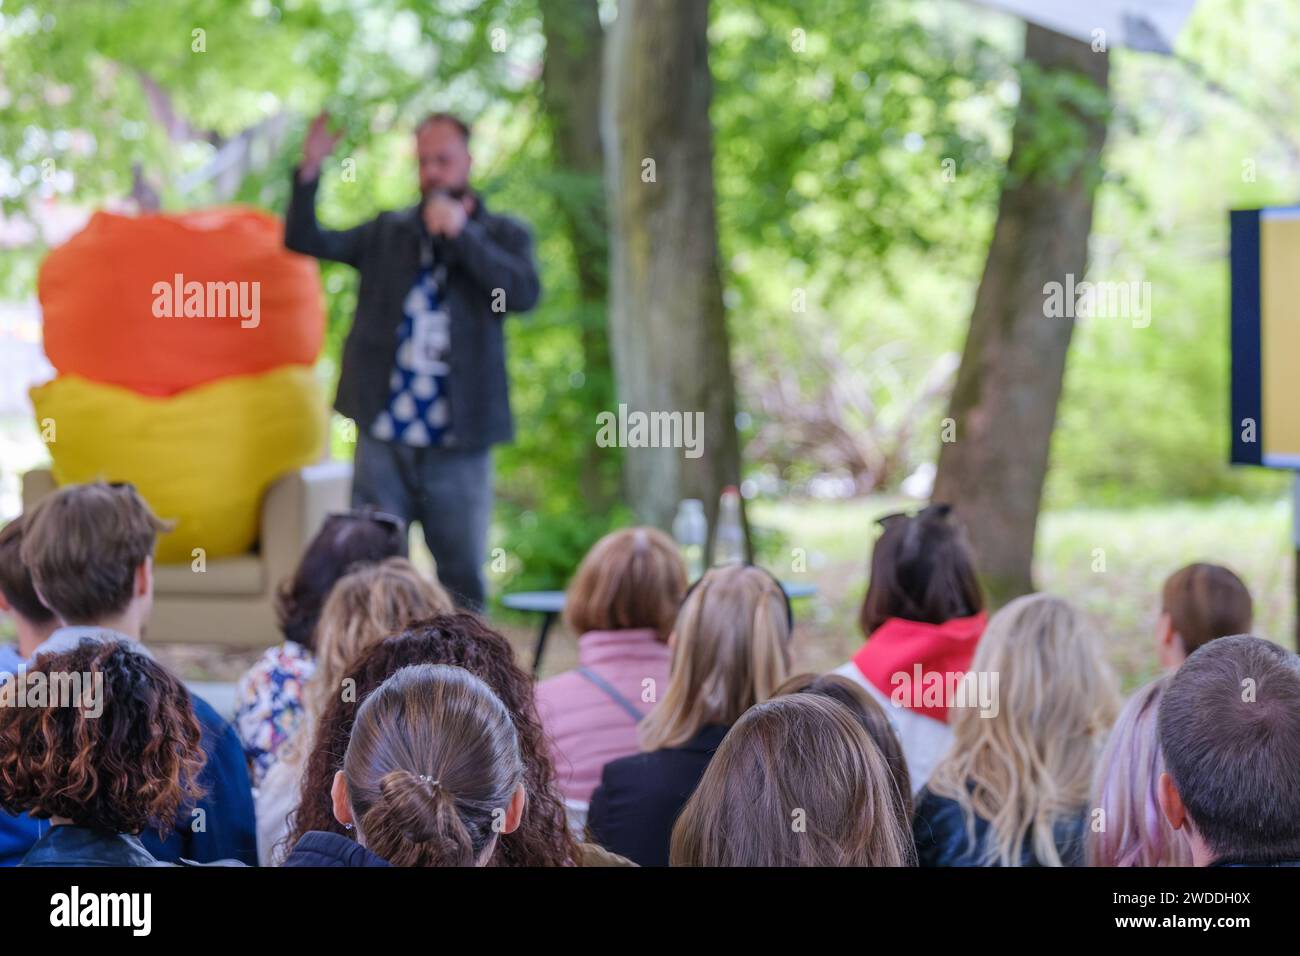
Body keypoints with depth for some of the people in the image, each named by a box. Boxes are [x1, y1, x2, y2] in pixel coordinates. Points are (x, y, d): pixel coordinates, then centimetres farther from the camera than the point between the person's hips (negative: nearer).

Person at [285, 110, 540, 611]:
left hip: (459, 444, -2)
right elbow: (305, 240, 6)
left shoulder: (503, 235, 7)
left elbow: (524, 293, -11)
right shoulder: (388, 232, 13)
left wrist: (461, 233, -13)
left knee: (462, 580, 3)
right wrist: (309, 172, -8)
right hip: (383, 438, 2)